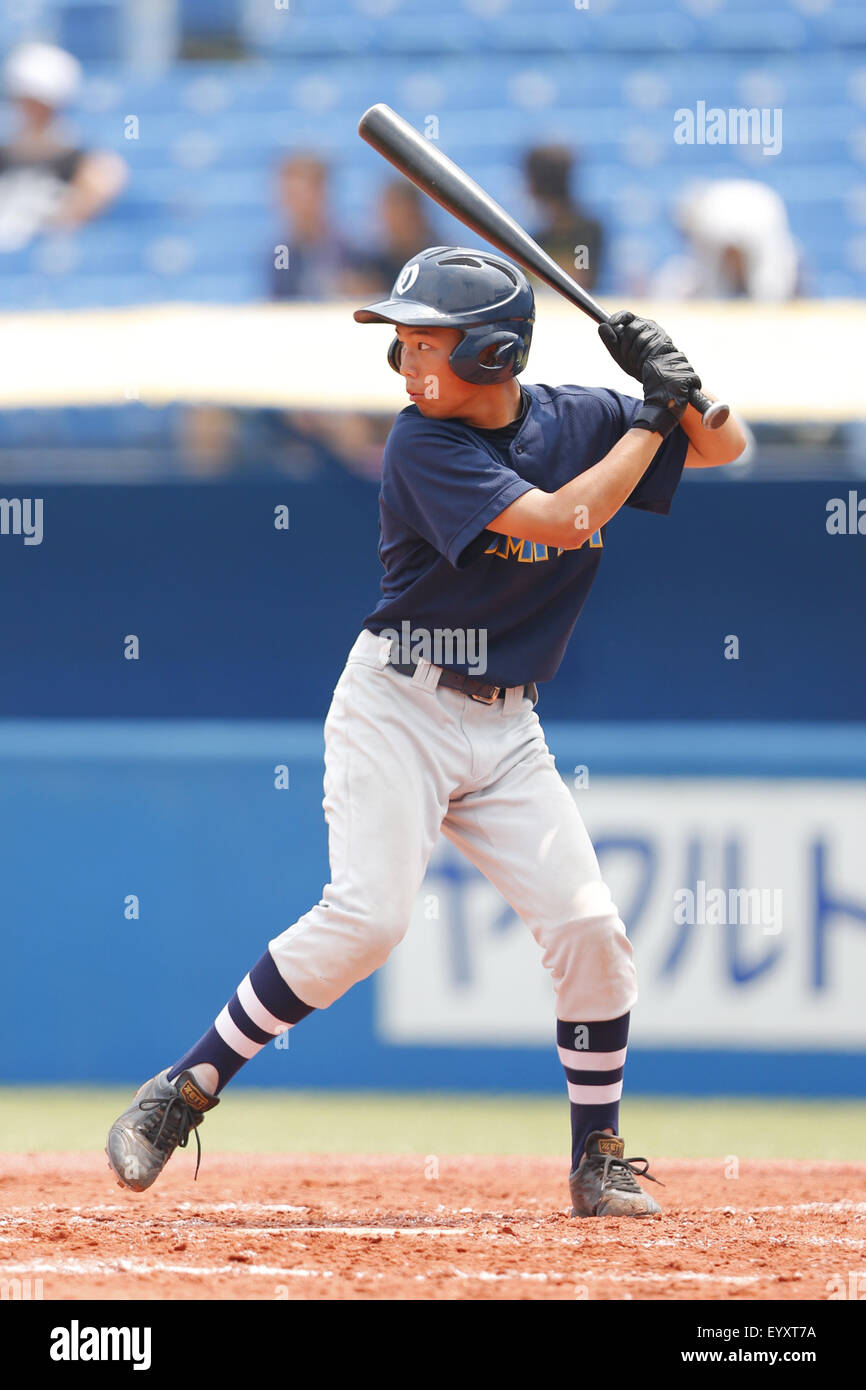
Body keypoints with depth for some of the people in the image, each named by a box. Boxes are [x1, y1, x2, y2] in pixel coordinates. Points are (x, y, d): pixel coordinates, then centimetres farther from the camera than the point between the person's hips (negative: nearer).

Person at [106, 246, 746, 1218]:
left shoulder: (576, 421, 1)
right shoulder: (424, 444, -15)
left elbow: (726, 449, 12)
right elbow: (564, 520, -26)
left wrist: (682, 389, -8)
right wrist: (654, 417, -18)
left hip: (504, 728, 5)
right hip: (398, 709, -5)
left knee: (587, 927, -5)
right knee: (366, 915, -21)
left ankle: (599, 1160, 11)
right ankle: (183, 1092, -12)